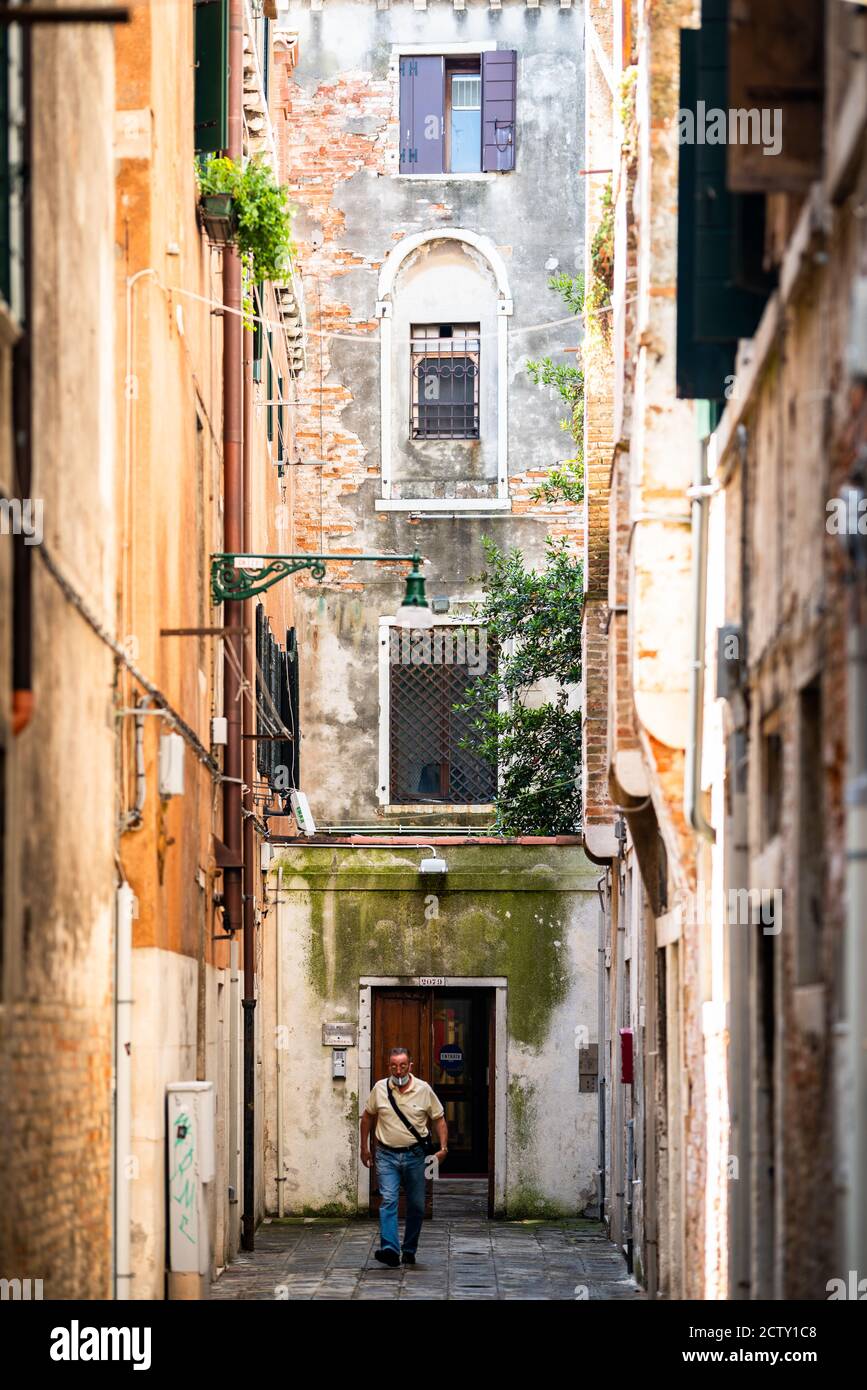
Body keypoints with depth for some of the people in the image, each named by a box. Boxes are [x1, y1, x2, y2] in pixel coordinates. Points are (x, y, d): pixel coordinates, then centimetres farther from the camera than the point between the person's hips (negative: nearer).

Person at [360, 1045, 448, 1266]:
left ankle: (410, 1250, 21)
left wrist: (443, 1147, -8)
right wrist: (364, 1147, 14)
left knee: (416, 1206, 6)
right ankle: (390, 1249, -27)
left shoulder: (424, 1090, -2)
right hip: (387, 1155, -1)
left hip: (415, 1155, 1)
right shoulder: (380, 1089, 0)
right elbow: (368, 1116, 14)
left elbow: (439, 1119, 4)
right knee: (388, 1200, -16)